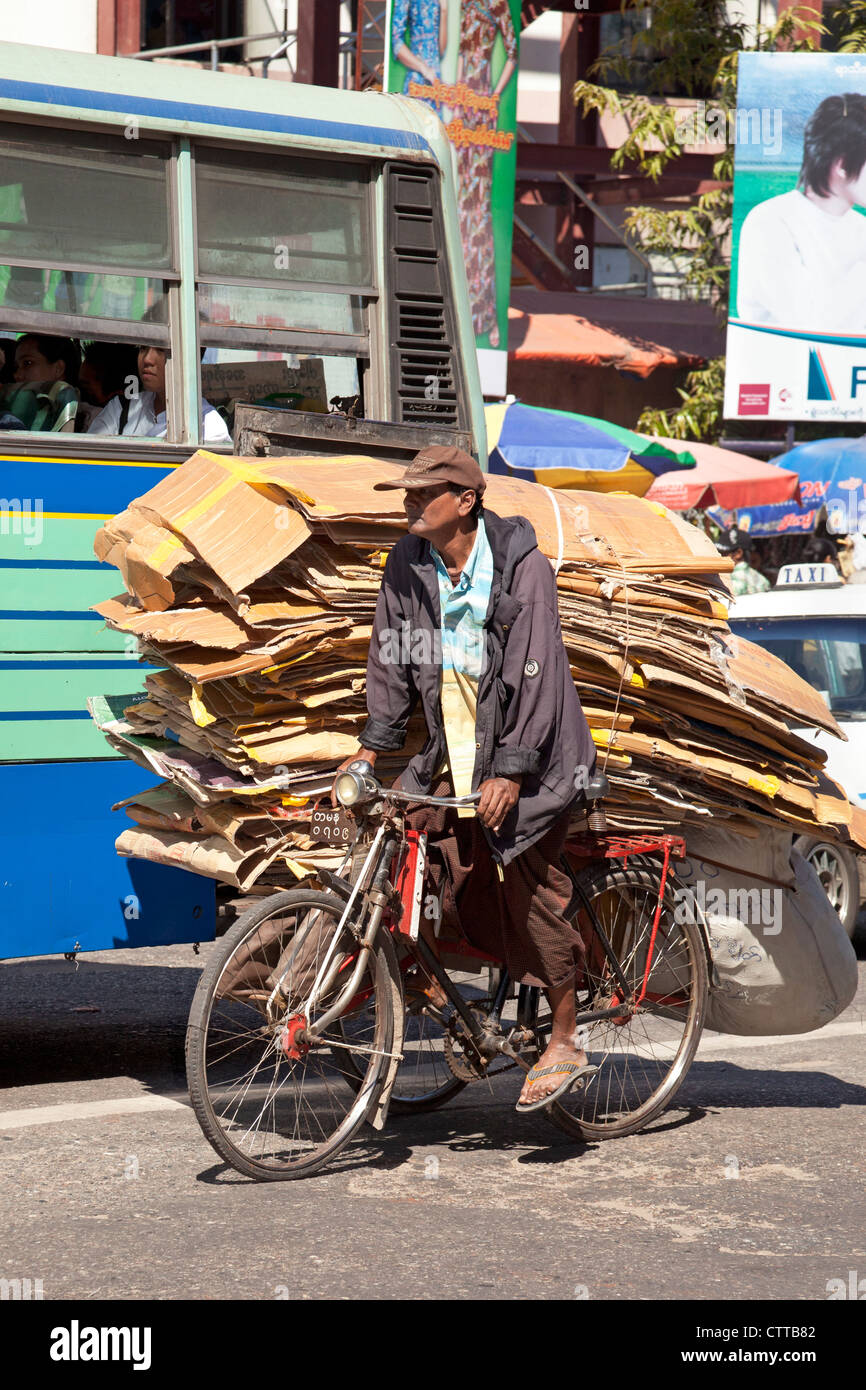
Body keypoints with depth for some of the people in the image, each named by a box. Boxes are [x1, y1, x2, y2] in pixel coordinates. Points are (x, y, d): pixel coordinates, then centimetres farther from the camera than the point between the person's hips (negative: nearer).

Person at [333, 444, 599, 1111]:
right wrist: (372, 747, 5)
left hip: (526, 755, -5)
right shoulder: (408, 566, 1)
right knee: (468, 890, -5)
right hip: (453, 755, 6)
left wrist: (510, 771, -20)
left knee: (527, 888, -7)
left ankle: (566, 1041, 3)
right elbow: (393, 658, 11)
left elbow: (536, 673, -17)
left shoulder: (522, 567, -15)